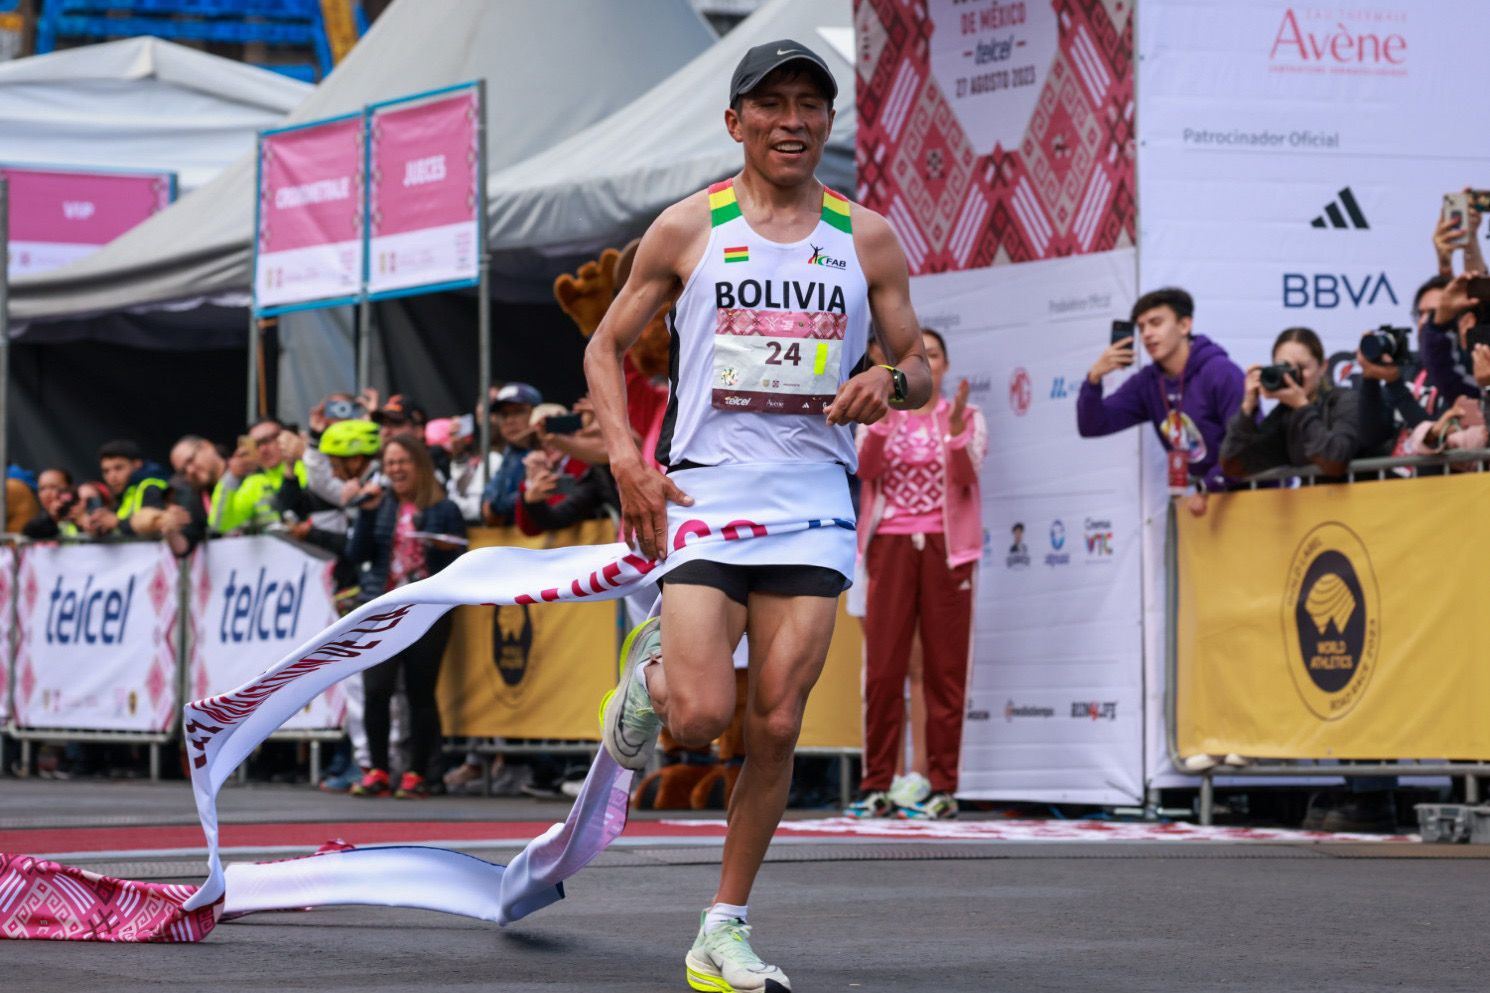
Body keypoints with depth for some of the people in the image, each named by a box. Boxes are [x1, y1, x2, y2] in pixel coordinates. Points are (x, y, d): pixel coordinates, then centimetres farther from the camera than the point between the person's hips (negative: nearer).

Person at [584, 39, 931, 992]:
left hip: (814, 501, 2)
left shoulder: (868, 237, 8)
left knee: (777, 727, -3)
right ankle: (650, 668, 23)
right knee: (701, 717, -15)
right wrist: (628, 462, -4)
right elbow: (607, 348, 11)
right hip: (705, 491, -2)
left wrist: (891, 383, -10)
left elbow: (919, 365, 15)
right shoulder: (688, 228, 4)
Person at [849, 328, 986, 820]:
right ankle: (876, 787, -1)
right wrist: (884, 417, -18)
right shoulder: (879, 417, 12)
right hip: (891, 545, 1)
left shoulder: (966, 417, 9)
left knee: (944, 669, -2)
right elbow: (865, 467, -6)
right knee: (882, 666, -4)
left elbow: (967, 475, -8)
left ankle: (943, 788, 0)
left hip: (944, 546, -1)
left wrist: (955, 427, -24)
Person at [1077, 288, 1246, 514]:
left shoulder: (1221, 374, -17)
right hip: (1206, 492, 6)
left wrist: (1208, 489, -23)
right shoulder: (1147, 383, 3)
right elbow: (1092, 426, 3)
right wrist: (1094, 378, -14)